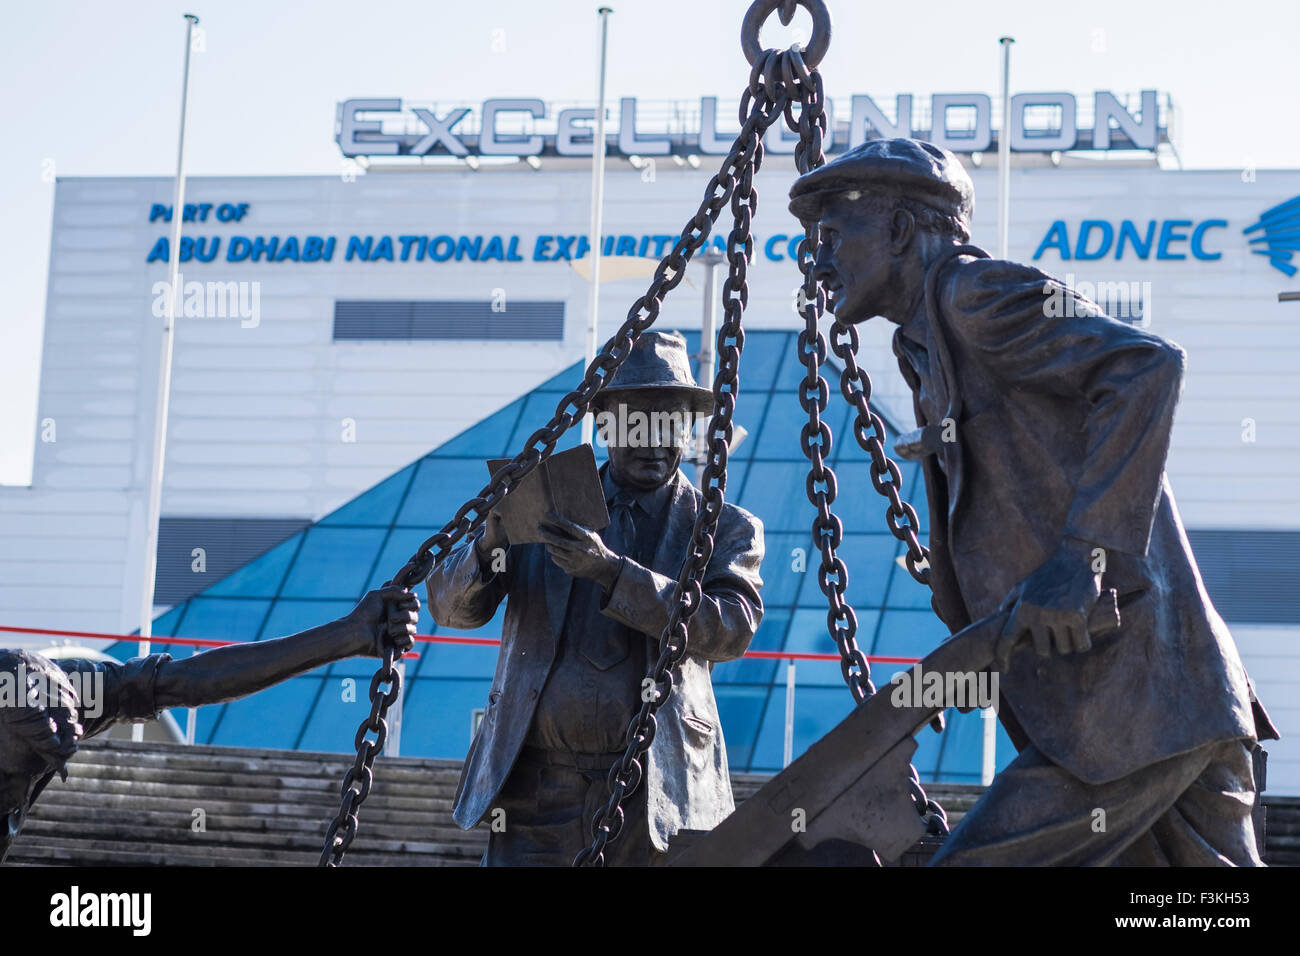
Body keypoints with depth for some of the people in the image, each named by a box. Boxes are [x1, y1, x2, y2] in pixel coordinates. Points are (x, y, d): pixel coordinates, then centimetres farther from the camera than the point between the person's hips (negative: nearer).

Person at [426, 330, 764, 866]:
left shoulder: (725, 528, 5)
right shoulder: (545, 505, 9)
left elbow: (732, 629, -13)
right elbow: (450, 607, 5)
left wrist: (612, 571, -22)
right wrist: (489, 545, -18)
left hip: (655, 797, -1)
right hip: (535, 789, 1)